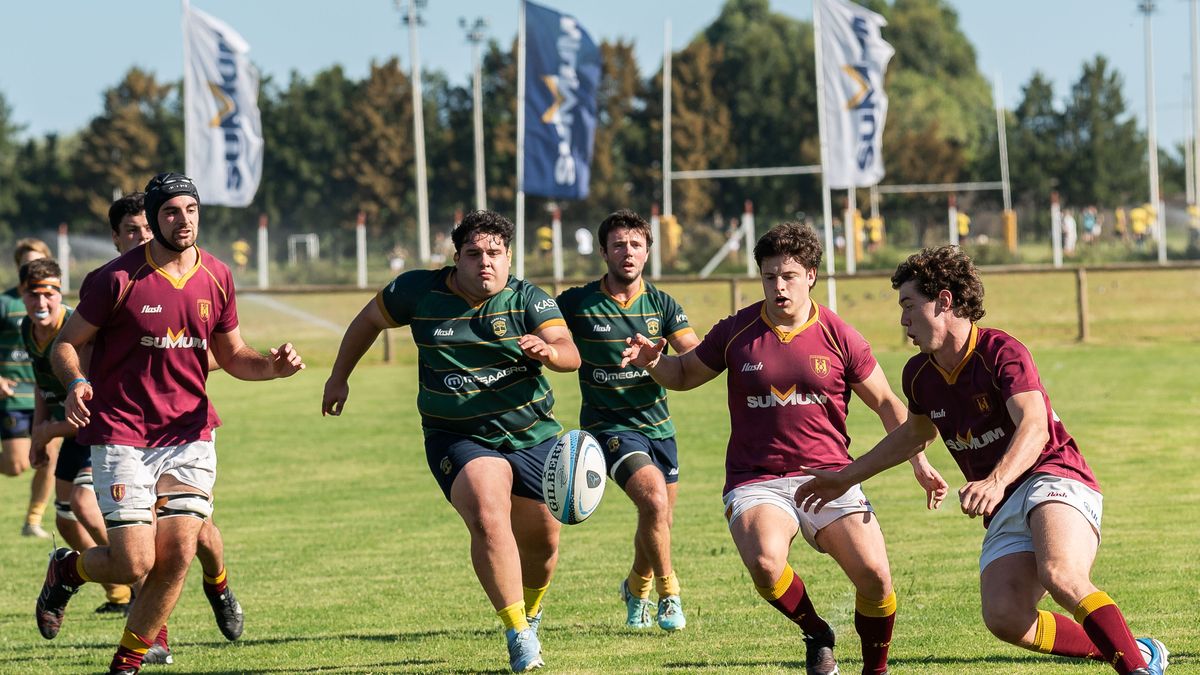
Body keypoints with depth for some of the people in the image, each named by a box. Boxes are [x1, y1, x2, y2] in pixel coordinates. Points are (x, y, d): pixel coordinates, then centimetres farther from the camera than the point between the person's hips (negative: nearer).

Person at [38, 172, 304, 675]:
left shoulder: (216, 278, 5)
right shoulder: (118, 279, -9)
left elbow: (231, 356, 16)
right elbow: (67, 344, -1)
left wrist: (274, 366, -5)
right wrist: (76, 383, -22)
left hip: (189, 432, 4)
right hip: (121, 438, -4)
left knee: (177, 554, -9)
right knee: (134, 563, -11)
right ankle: (66, 569, 25)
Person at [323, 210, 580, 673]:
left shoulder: (528, 300, -7)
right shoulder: (419, 291, -4)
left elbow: (571, 355, -18)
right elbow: (370, 319, 14)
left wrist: (548, 350, -41)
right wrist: (339, 377, 17)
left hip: (534, 436, 2)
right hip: (459, 439, -2)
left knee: (542, 538, 10)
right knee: (488, 519, -27)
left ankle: (529, 613, 43)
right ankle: (518, 634, -22)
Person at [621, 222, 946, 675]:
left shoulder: (838, 337, 1)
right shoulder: (736, 332, 2)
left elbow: (886, 404, 11)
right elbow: (685, 373, 17)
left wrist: (919, 462, 3)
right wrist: (654, 363, -4)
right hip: (755, 481, 0)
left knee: (874, 576, -16)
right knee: (765, 564, -31)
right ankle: (817, 635, 1)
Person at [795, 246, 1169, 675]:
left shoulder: (1001, 353, -13)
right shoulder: (919, 375, 10)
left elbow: (1035, 427, -28)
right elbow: (915, 433, 33)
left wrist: (996, 482, -45)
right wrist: (847, 476, 37)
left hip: (1053, 478, -6)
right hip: (1003, 511, 6)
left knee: (1059, 575, -38)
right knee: (1005, 618, -21)